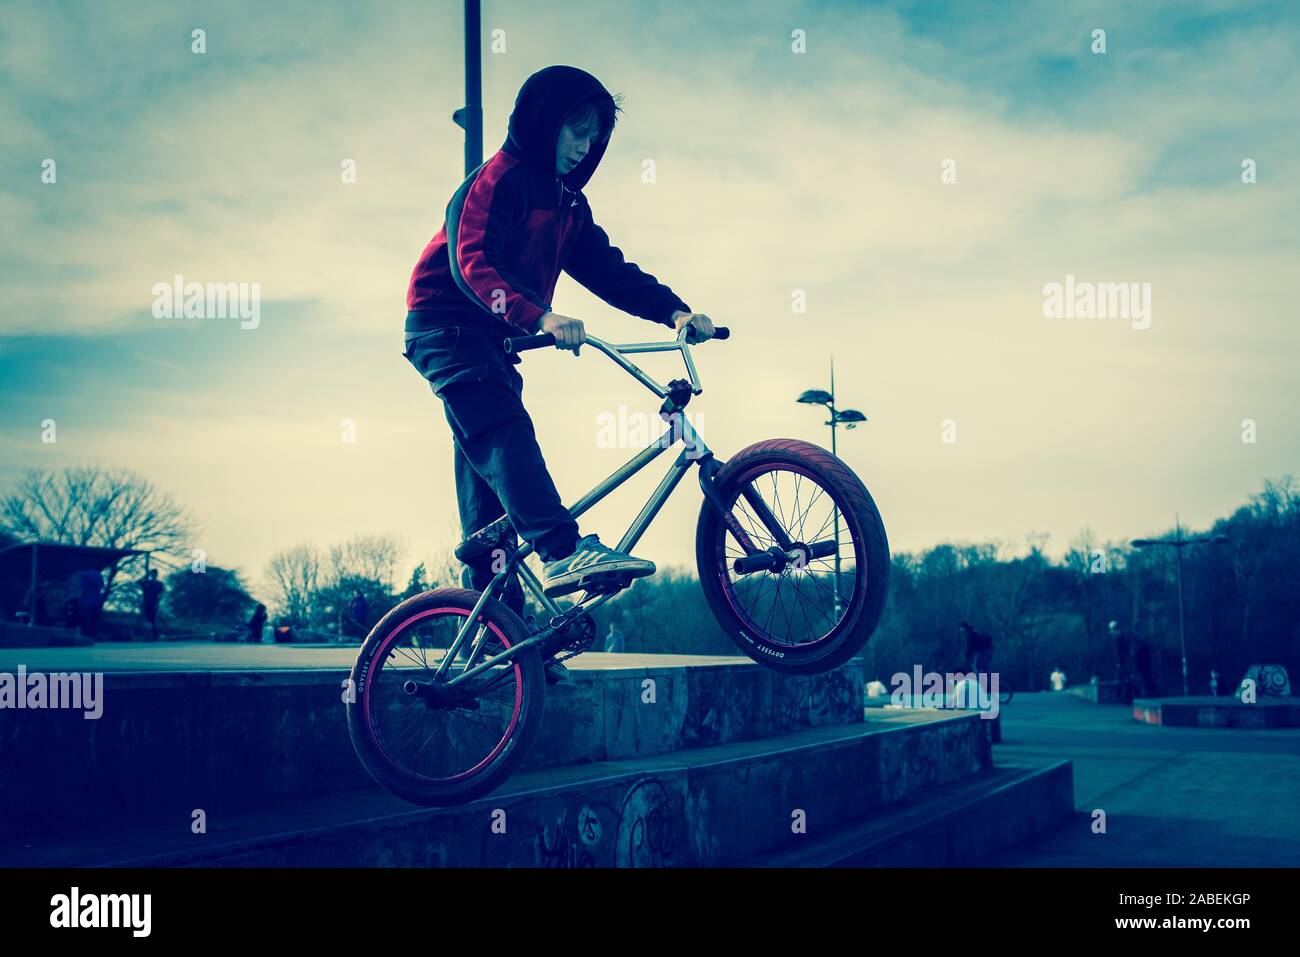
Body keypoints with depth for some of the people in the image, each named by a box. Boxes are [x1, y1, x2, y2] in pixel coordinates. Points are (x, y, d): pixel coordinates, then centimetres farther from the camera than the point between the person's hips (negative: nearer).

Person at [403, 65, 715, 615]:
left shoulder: (567, 202, 14)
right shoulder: (497, 179, -13)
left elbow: (607, 268, 6)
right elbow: (473, 262, -27)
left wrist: (673, 310, -10)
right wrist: (539, 316, -43)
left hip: (490, 340, 9)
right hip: (447, 326, -9)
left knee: (488, 469, 6)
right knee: (507, 432, -29)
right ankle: (564, 551, -46)